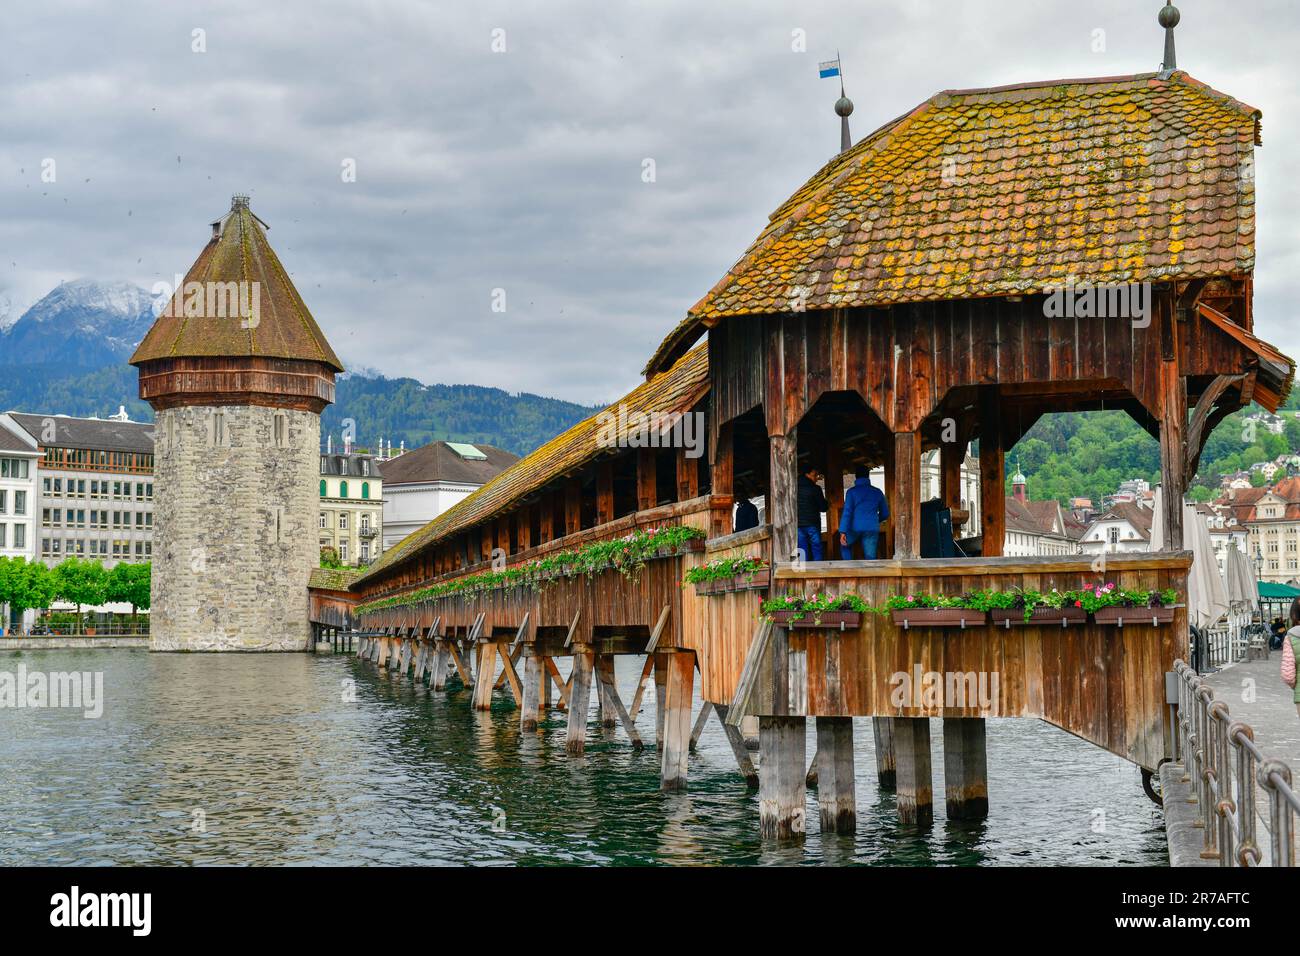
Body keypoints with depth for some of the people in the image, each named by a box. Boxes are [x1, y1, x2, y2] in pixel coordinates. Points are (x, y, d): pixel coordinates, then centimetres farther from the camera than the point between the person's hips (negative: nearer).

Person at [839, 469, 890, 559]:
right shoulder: (877, 492, 9)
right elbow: (885, 513, 17)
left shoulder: (852, 491, -1)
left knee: (845, 546, 26)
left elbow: (847, 512, -9)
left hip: (855, 528, -2)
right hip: (872, 529, 2)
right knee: (870, 558, 2)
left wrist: (843, 532, -11)